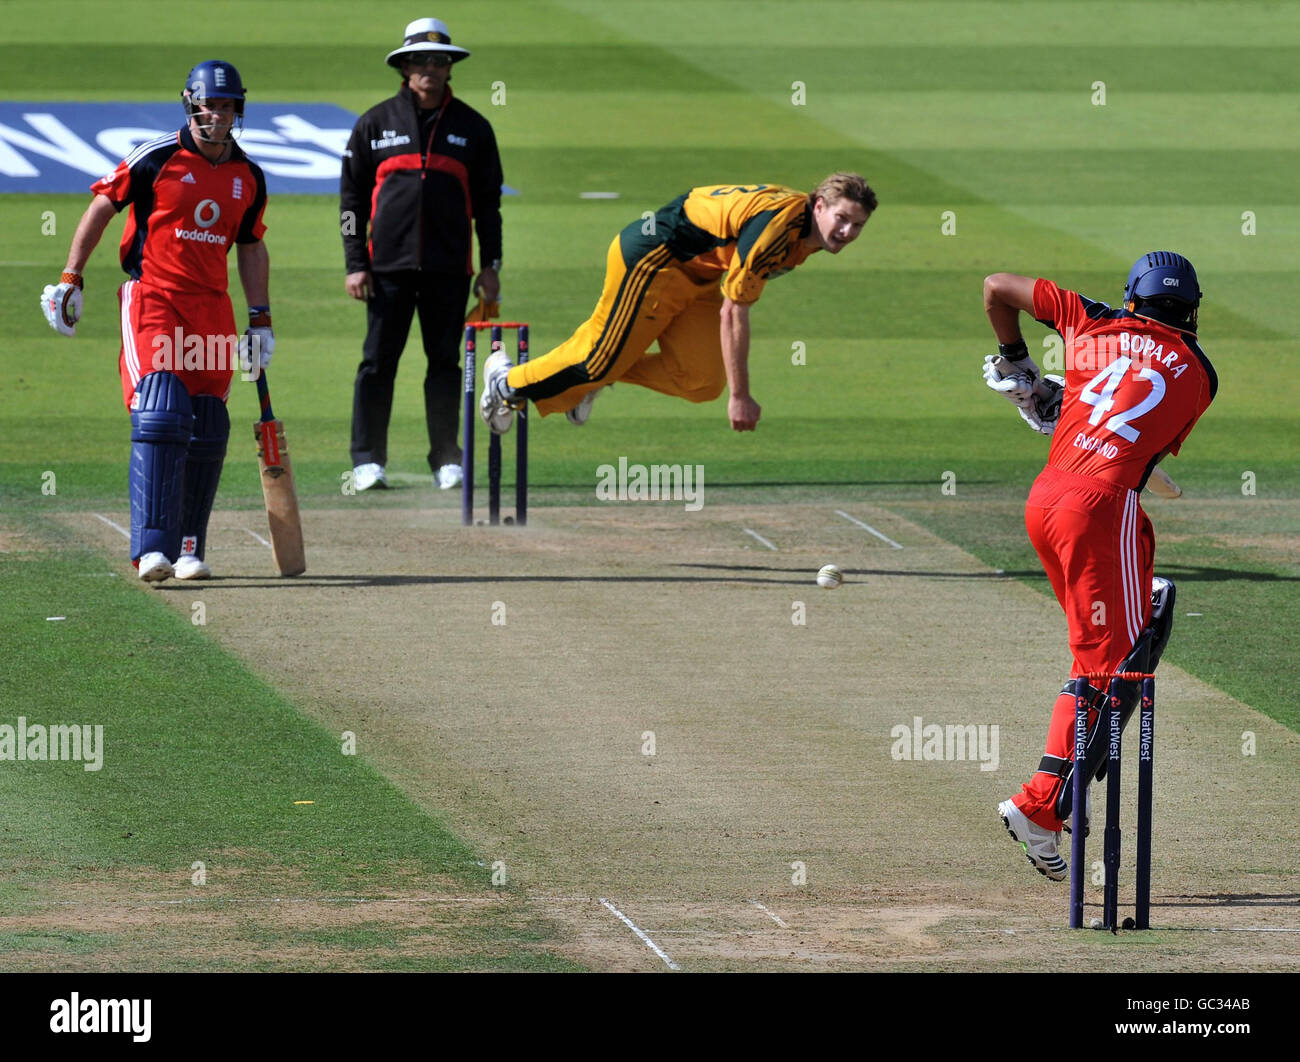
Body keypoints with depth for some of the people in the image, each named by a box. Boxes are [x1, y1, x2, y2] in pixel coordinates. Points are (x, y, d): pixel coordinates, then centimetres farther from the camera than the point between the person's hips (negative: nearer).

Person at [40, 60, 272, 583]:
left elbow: (251, 247, 21)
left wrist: (260, 317, 17)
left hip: (211, 306, 6)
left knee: (207, 431, 6)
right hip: (152, 299, -6)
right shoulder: (158, 157, -7)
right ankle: (152, 547, -24)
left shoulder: (249, 177, 10)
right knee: (160, 418, -19)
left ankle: (189, 550, 17)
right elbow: (102, 206, -2)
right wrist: (70, 279, -7)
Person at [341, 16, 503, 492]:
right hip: (389, 268, -1)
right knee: (378, 362, -1)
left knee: (445, 361, 5)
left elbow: (487, 201, 12)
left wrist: (491, 265, 6)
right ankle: (367, 460, 5)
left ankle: (446, 459, 12)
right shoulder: (375, 124, 6)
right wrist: (355, 264, 0)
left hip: (449, 269, 1)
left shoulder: (472, 127, 9)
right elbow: (352, 198, 7)